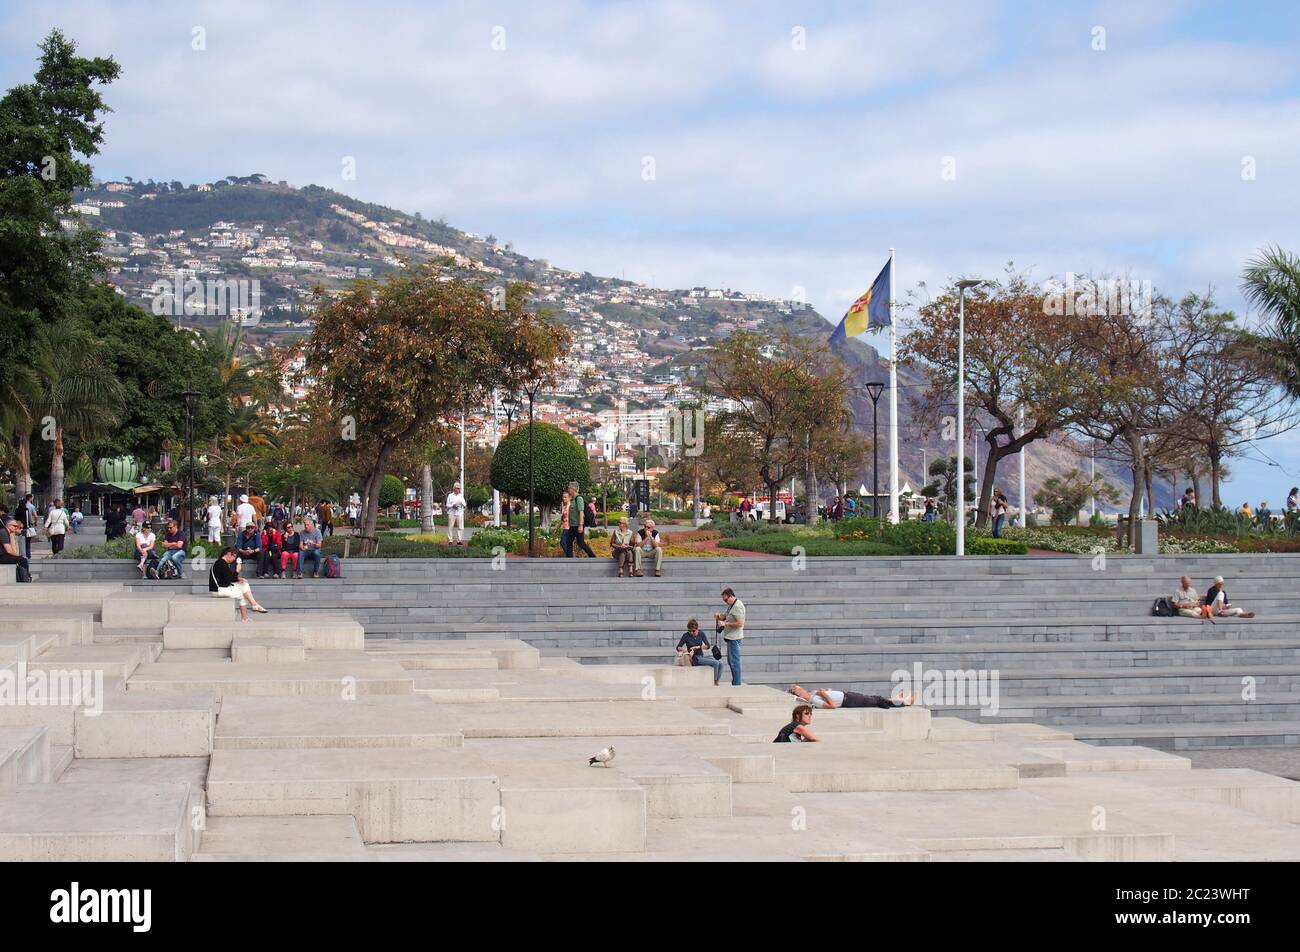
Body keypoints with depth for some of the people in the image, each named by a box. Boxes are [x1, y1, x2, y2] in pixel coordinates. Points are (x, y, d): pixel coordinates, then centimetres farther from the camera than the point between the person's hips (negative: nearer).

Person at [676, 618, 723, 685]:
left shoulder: (701, 634, 6)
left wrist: (698, 647, -20)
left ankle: (716, 682, -9)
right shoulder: (686, 636, -3)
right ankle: (713, 682, -14)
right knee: (715, 663, -25)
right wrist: (683, 649, -25)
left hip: (702, 655, 5)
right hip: (695, 658, -5)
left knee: (720, 663, -18)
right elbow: (678, 647, -2)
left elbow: (707, 646, -2)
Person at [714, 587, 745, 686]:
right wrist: (719, 615, 3)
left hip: (734, 638, -11)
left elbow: (740, 623, -22)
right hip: (730, 637, 11)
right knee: (730, 661, 16)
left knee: (734, 661, -8)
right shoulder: (731, 605, 15)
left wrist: (725, 624, -18)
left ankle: (737, 684, -5)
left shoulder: (738, 606, -16)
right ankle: (735, 683, 23)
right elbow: (725, 616, 25)